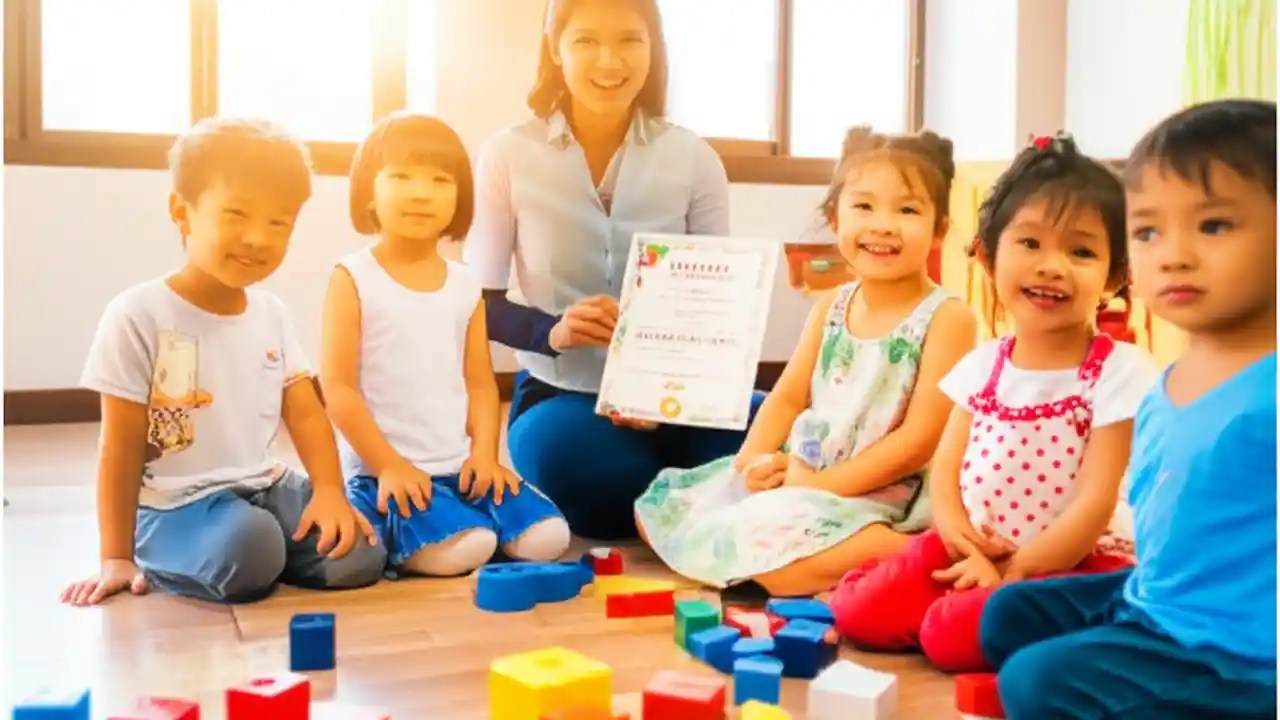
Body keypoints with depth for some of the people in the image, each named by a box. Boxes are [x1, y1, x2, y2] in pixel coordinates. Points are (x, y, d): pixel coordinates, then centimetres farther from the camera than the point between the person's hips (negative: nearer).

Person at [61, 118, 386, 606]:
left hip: (267, 488, 5)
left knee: (359, 556, -15)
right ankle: (157, 559, -3)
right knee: (246, 553, -35)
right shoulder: (138, 316, -12)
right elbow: (121, 448, -9)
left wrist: (330, 491, -14)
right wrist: (117, 558, -7)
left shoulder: (272, 314, 5)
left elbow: (306, 414, 5)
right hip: (177, 504, -5)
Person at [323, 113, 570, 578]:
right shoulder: (353, 278, -4)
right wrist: (387, 465, -11)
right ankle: (389, 538, -2)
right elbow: (338, 388, -7)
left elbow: (480, 383, 10)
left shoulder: (465, 286, 10)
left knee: (546, 534, -13)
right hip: (383, 470, -5)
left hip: (462, 466, 5)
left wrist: (485, 454, -5)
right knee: (463, 547, -29)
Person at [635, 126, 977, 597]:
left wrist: (821, 484, -18)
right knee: (658, 508, 7)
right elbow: (788, 398, 10)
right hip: (792, 473, 7)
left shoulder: (947, 317, -11)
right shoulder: (829, 309, 9)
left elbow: (919, 440, -15)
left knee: (766, 545, -34)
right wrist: (753, 461, -11)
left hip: (875, 496, -7)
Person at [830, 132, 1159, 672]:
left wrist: (1013, 573, -17)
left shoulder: (1119, 372, -12)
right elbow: (945, 467, 6)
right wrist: (957, 531, -15)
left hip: (1073, 563, -5)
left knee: (954, 632, -28)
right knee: (859, 609, -11)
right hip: (978, 550, 6)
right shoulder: (982, 364, 6)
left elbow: (1095, 504, -15)